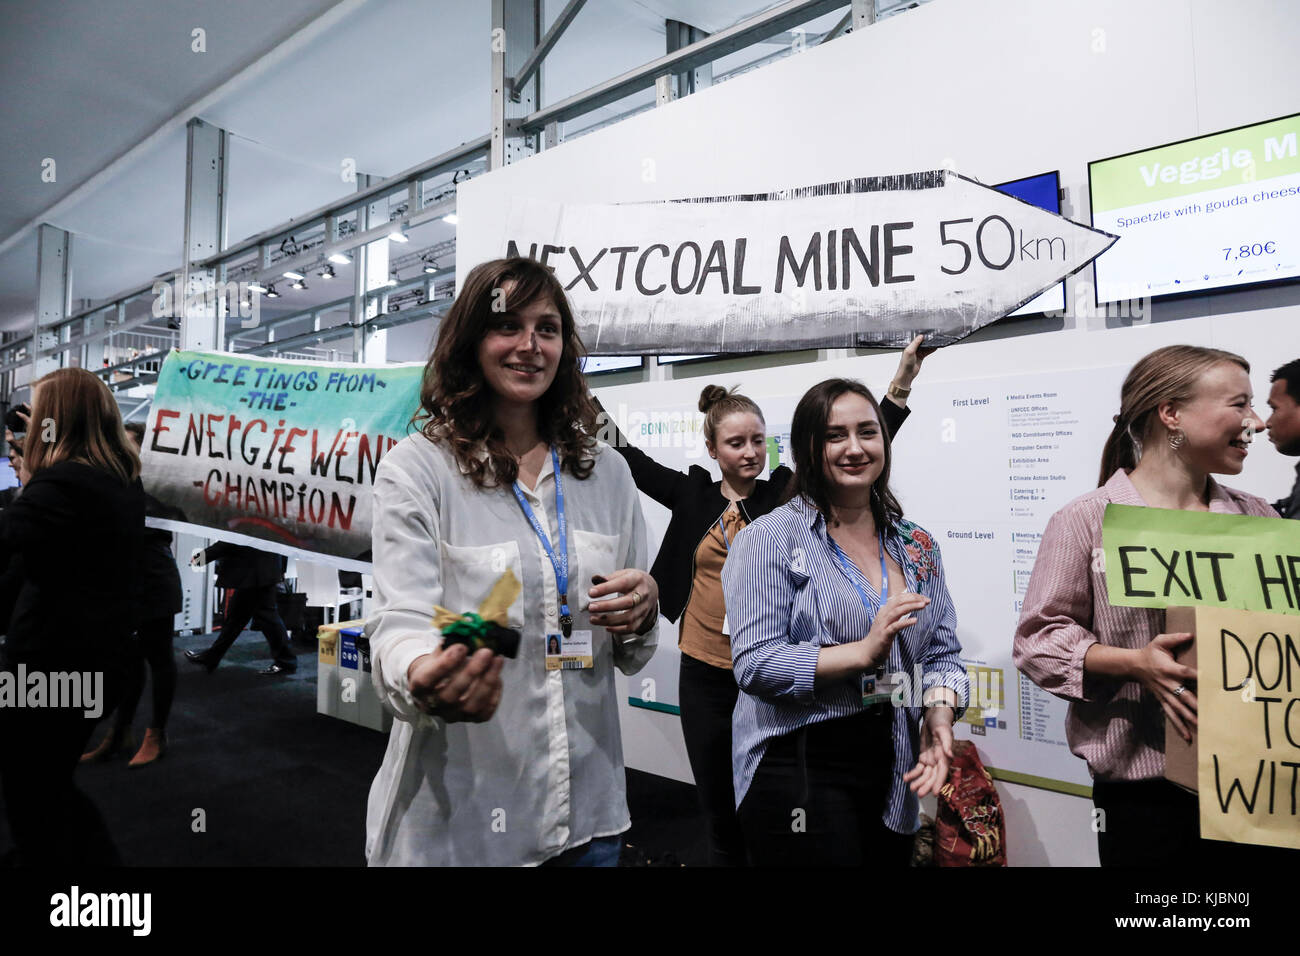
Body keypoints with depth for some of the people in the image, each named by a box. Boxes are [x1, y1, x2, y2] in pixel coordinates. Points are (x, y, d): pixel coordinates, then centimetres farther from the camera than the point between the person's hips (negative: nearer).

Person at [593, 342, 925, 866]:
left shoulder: (787, 494, -2)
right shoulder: (693, 494, 3)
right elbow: (626, 454, 5)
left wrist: (900, 384, -14)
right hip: (705, 677, 2)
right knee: (720, 814, 15)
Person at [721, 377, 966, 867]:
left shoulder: (917, 546, 9)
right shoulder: (769, 538, -10)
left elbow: (943, 652, 9)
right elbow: (754, 664, -18)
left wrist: (939, 717, -11)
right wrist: (864, 652, -24)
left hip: (894, 770, 6)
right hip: (799, 766, -5)